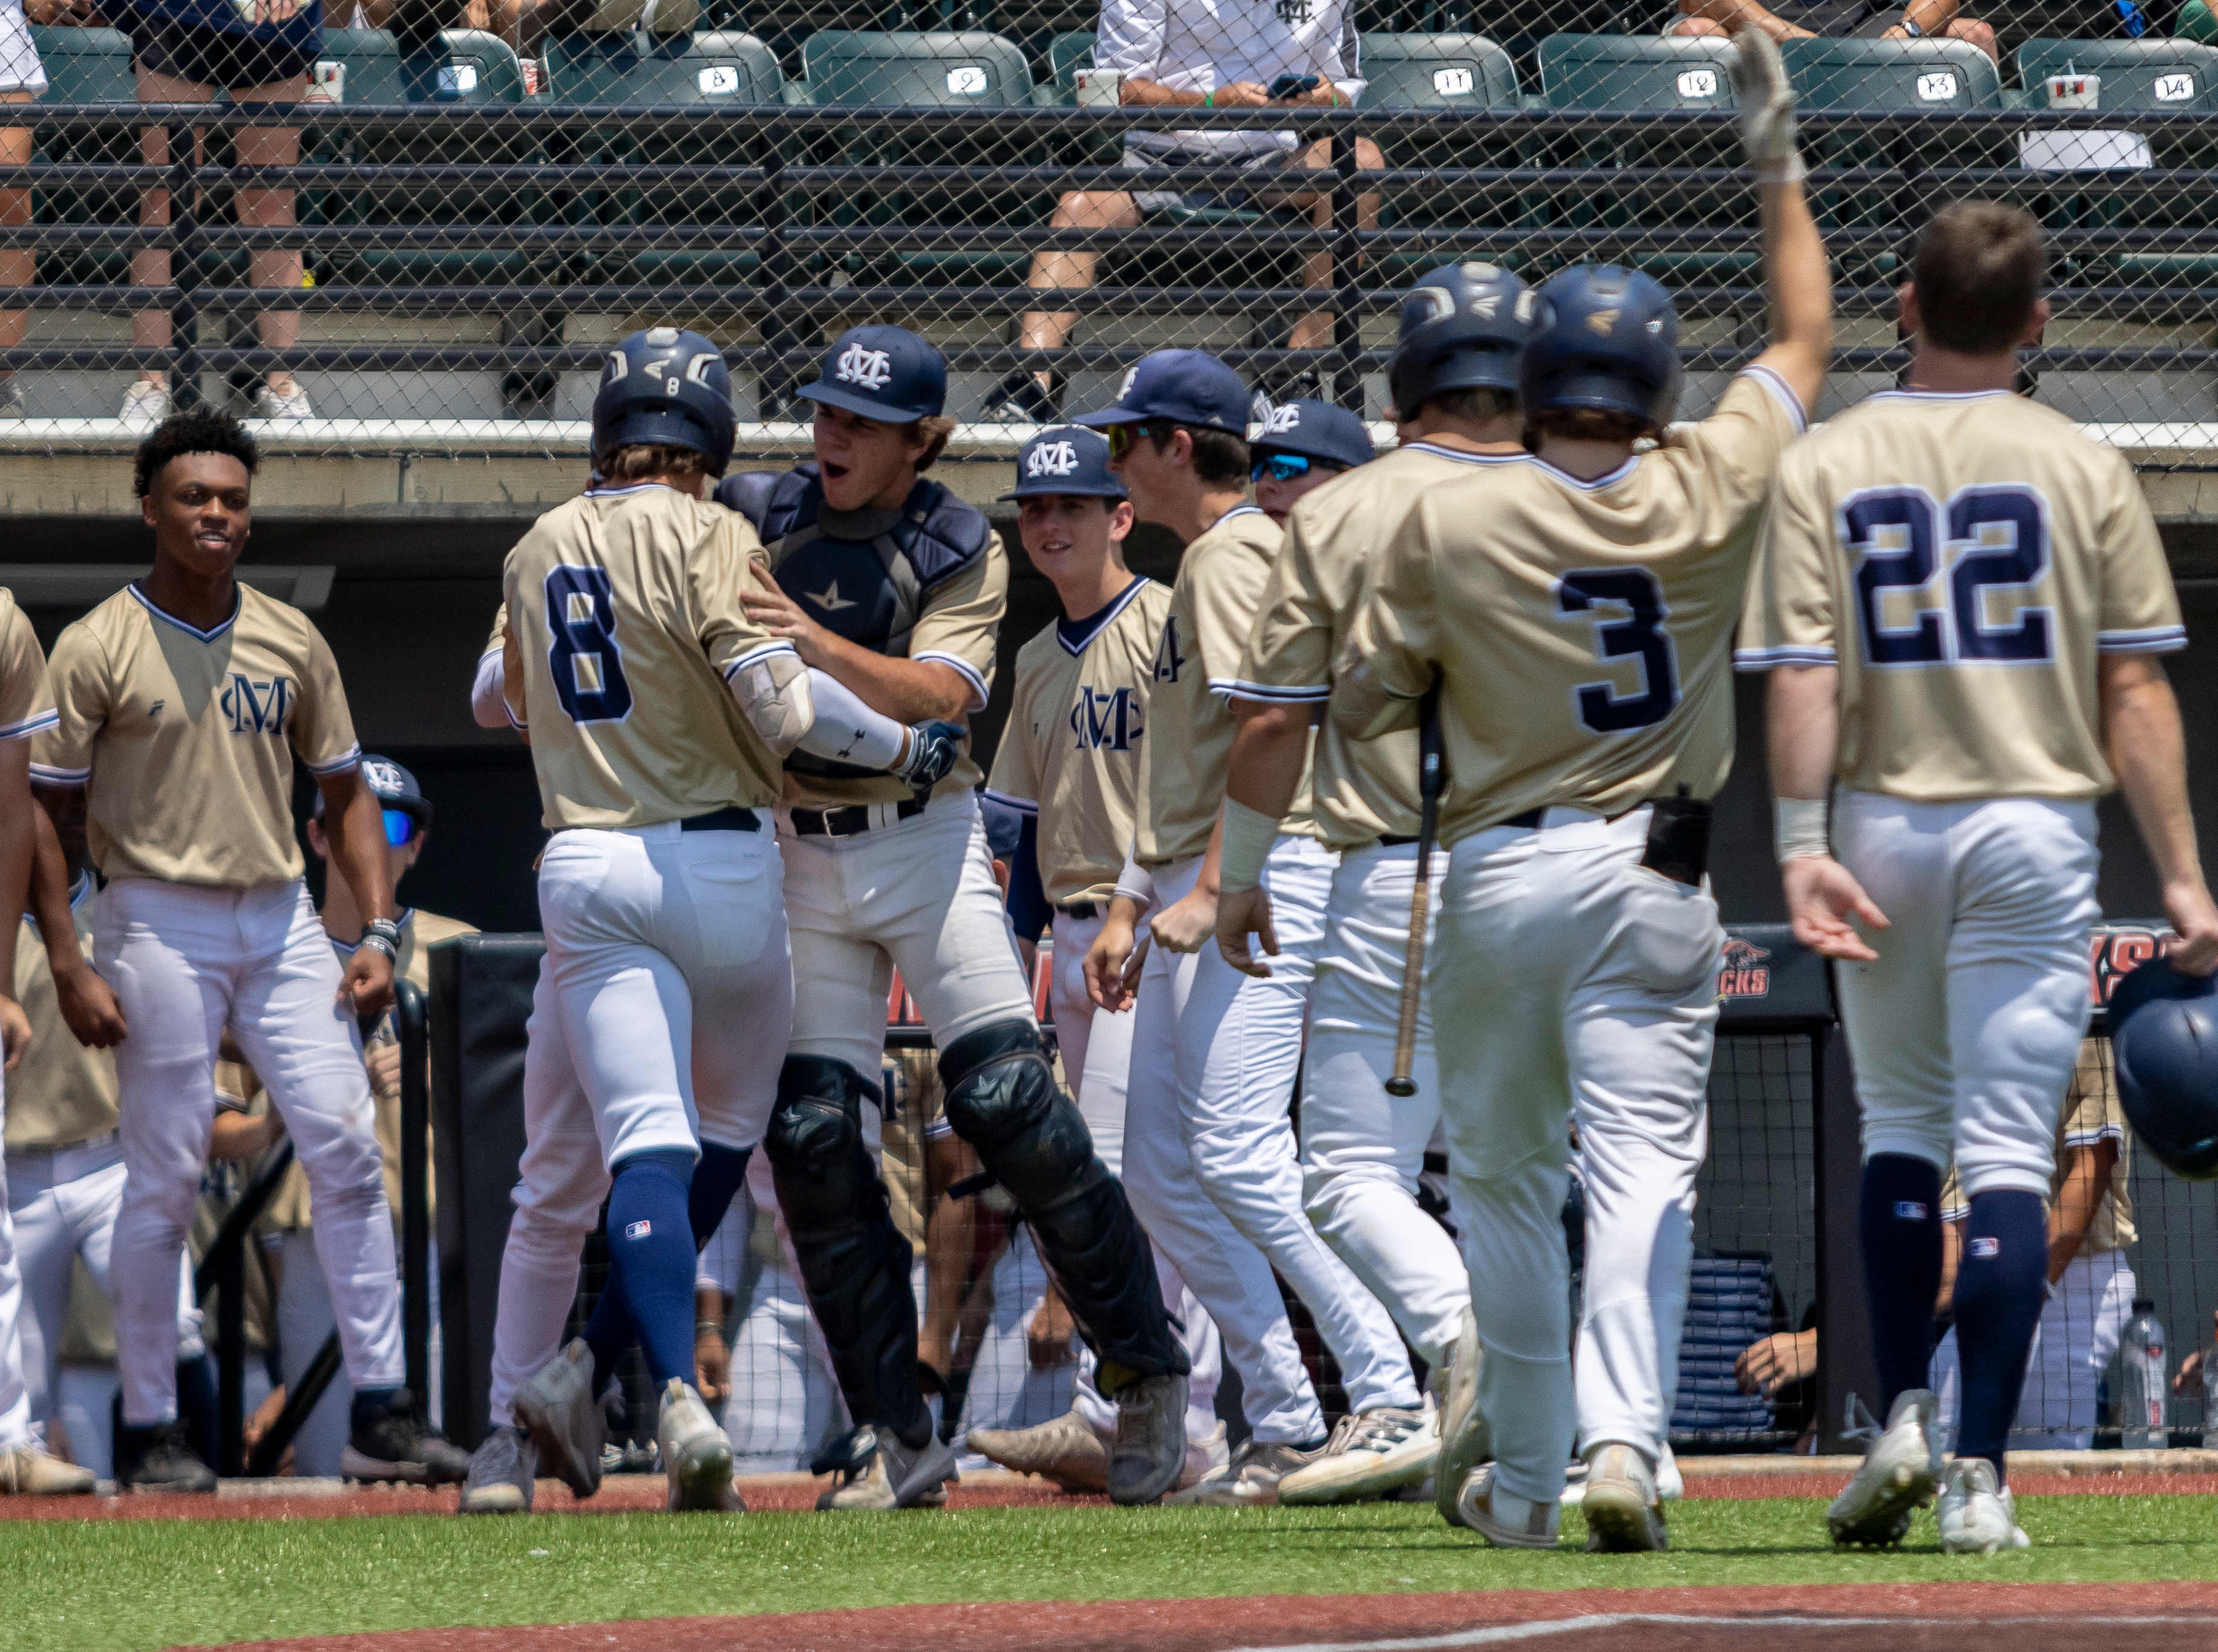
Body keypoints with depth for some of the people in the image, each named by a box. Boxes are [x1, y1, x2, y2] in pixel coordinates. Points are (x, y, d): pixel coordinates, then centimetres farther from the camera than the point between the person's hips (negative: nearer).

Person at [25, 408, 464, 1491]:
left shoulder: (291, 642, 10)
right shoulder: (98, 649, -4)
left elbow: (345, 794, 16)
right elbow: (39, 816, -4)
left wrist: (378, 933, 4)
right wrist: (69, 969, -12)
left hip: (281, 922, 4)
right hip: (160, 923, -4)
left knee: (345, 1147, -6)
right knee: (164, 1177, -4)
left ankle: (380, 1412, -4)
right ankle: (147, 1429, 4)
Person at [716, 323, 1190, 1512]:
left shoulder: (960, 553, -2)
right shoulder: (750, 523, 4)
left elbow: (941, 693, -18)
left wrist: (821, 646, -34)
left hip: (923, 842, -2)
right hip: (798, 862, 2)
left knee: (1007, 1101, -12)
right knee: (811, 1134, -5)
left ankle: (1147, 1375, 0)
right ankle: (894, 1440, 1)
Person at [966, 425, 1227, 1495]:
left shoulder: (1167, 626, -7)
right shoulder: (1039, 663, 18)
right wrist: (1014, 956, 15)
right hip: (1075, 940, 9)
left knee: (1118, 1168, -16)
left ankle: (1104, 1413, -21)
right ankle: (1187, 1427, 9)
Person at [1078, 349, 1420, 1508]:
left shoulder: (1233, 553, -8)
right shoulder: (1201, 563, 24)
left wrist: (1212, 891, -25)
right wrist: (1130, 905, 25)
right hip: (1199, 892, 11)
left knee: (1240, 1154, -19)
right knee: (1161, 1168, 7)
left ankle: (1396, 1400, -21)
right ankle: (1284, 1429, 7)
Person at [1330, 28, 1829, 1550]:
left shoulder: (1451, 523, -8)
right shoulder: (1709, 492, -5)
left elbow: (1362, 706, 2)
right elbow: (1808, 339, 11)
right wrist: (1779, 163, 19)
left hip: (1498, 876, 0)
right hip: (1655, 876, 0)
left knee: (1504, 1175, 14)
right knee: (1644, 1164, -6)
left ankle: (1522, 1470, 19)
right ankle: (1622, 1438, -26)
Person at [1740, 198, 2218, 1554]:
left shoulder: (1825, 470, 1)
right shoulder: (2085, 470, -1)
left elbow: (1801, 677, -7)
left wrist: (1802, 845, -11)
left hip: (1883, 829, 1)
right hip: (2037, 831, -1)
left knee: (1900, 1126, 19)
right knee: (2009, 1151, -2)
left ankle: (1903, 1419, 8)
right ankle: (1982, 1473, -9)